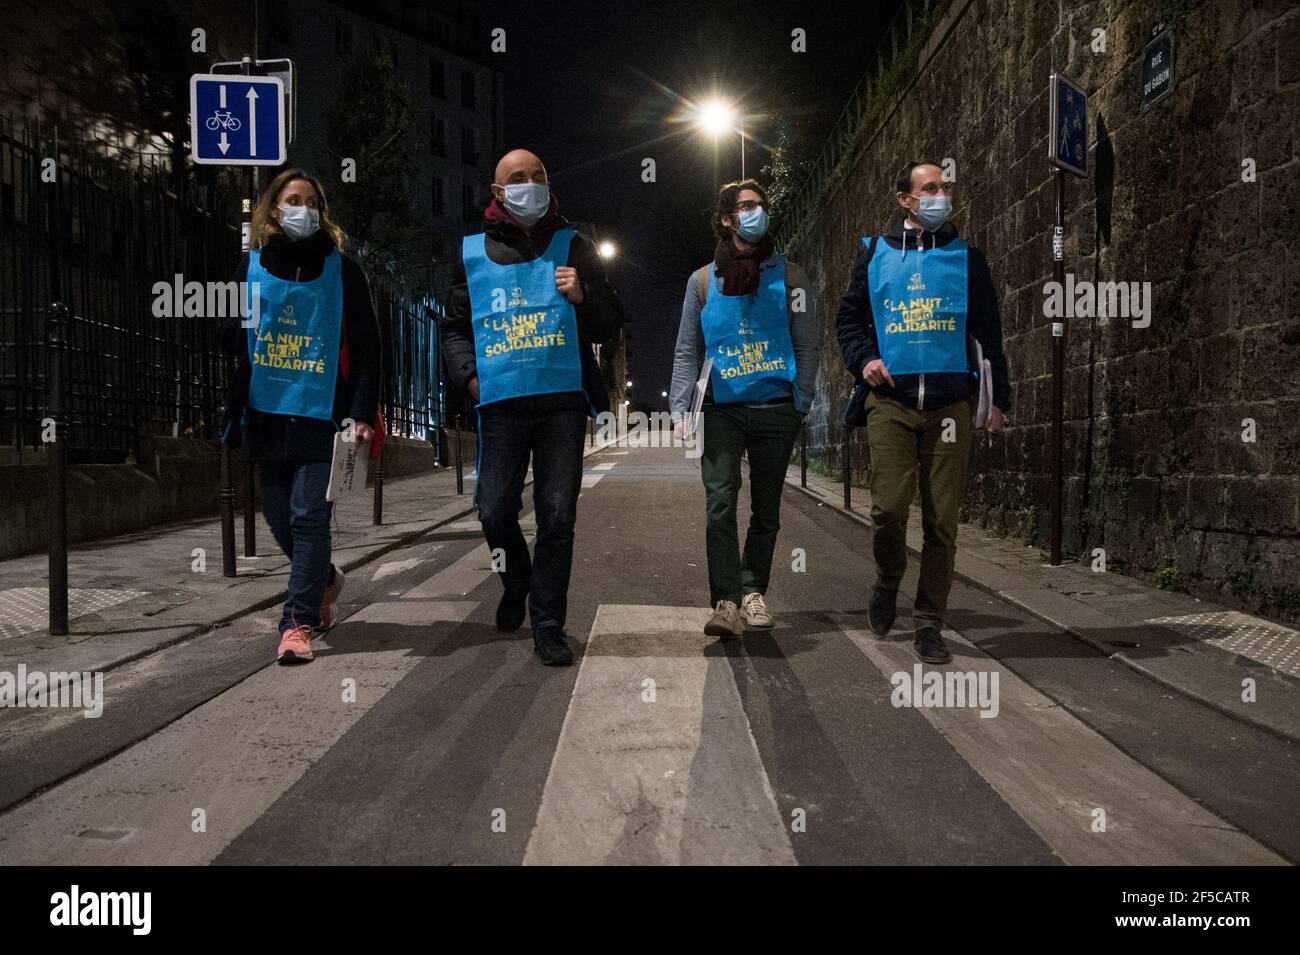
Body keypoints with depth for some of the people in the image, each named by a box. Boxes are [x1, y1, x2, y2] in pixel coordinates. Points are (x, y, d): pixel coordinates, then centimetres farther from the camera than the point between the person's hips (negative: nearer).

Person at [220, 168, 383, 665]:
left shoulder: (341, 269, 0)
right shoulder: (251, 265, 9)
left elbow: (366, 347, -2)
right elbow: (229, 336, 14)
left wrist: (363, 414, -11)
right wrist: (237, 331, -11)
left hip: (322, 413, -4)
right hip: (267, 412, 4)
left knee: (308, 516, -11)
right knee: (279, 516, 11)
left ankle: (298, 622, -6)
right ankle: (326, 579, 37)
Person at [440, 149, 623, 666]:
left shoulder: (572, 246, 12)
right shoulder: (473, 252, 14)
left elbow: (610, 326, 11)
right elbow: (455, 328, 18)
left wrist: (583, 296, -9)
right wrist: (468, 373, -1)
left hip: (563, 401, -1)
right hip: (501, 404, 1)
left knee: (557, 516, -2)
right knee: (495, 510, 0)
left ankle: (548, 623, 9)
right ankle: (517, 584, 31)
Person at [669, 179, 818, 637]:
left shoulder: (788, 276, 8)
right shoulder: (703, 280, 10)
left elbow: (806, 346, 7)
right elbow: (687, 351, 8)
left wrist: (801, 404, -3)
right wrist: (680, 409, -2)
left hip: (776, 409, 1)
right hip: (722, 410, 0)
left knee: (766, 507, 8)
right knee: (720, 503, -13)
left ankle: (753, 590, 21)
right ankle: (726, 603, -14)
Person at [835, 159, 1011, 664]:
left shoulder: (967, 258, 14)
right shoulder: (875, 253, 13)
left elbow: (989, 333, 15)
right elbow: (848, 317, 16)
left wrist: (999, 398, 10)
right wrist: (863, 359, -3)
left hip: (949, 403, 1)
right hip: (890, 401, -1)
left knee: (942, 519, -1)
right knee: (889, 507, -13)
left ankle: (929, 624, 10)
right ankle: (887, 584, 18)